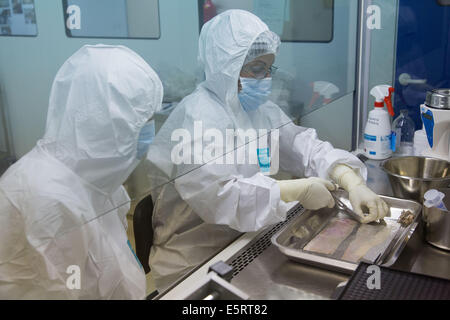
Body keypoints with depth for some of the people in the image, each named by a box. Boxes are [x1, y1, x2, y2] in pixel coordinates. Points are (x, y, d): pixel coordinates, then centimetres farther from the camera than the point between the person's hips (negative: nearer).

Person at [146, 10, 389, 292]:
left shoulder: (259, 108, 9)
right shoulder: (197, 117, -19)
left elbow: (306, 148, 4)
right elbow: (216, 196, -29)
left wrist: (354, 184, -14)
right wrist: (299, 190, -24)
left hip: (249, 241, 8)